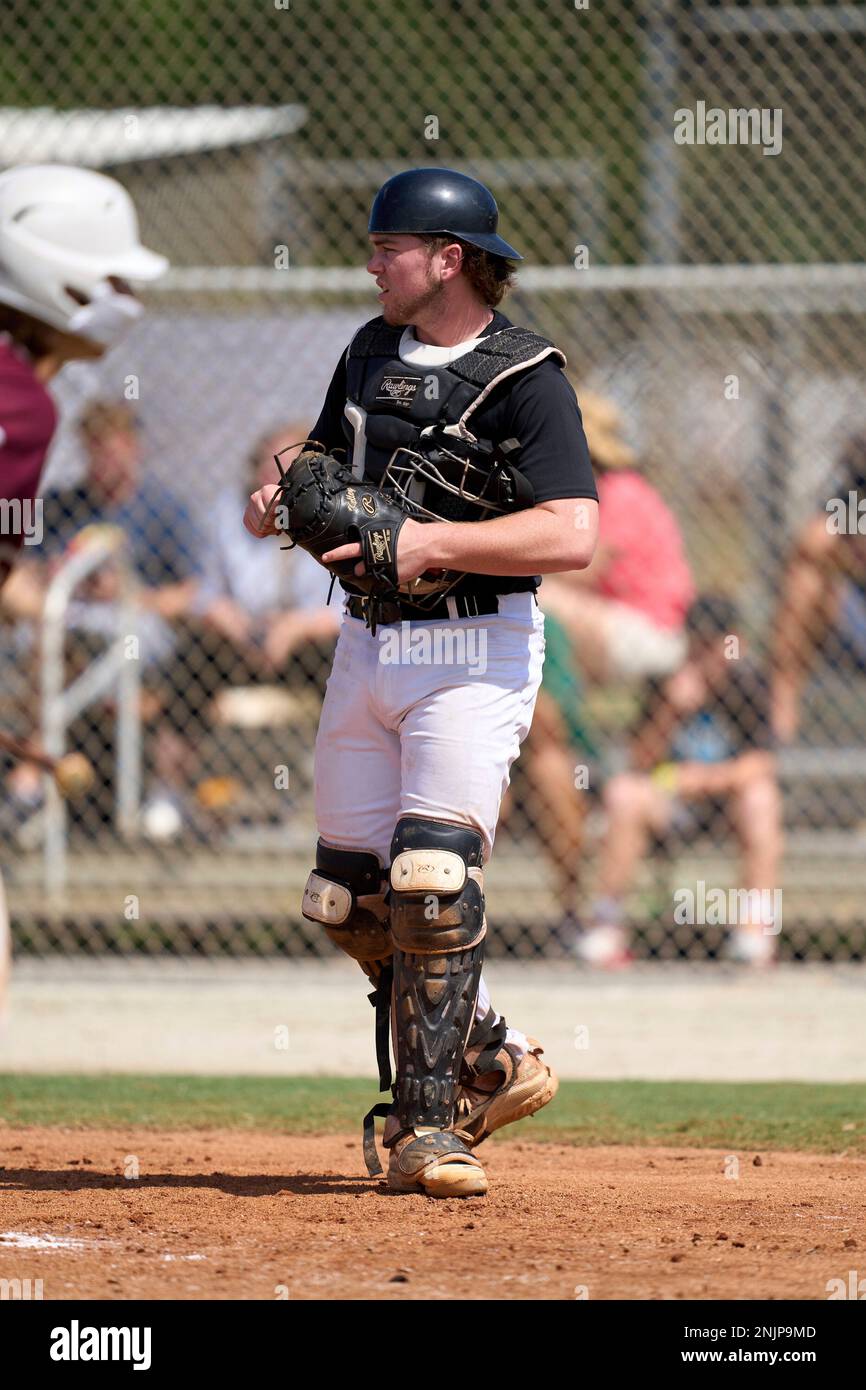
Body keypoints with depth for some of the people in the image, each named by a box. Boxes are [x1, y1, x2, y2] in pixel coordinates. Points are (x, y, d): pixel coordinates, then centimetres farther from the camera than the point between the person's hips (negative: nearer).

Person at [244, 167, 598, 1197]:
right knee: (350, 898, 6)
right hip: (367, 642, 7)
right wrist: (282, 500, 1)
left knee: (431, 876, -19)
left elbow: (572, 536, -21)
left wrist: (433, 542, -26)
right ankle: (490, 1064, 23)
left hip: (475, 650, -7)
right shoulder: (370, 353, 11)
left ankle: (427, 1128, -14)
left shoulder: (526, 378, -11)